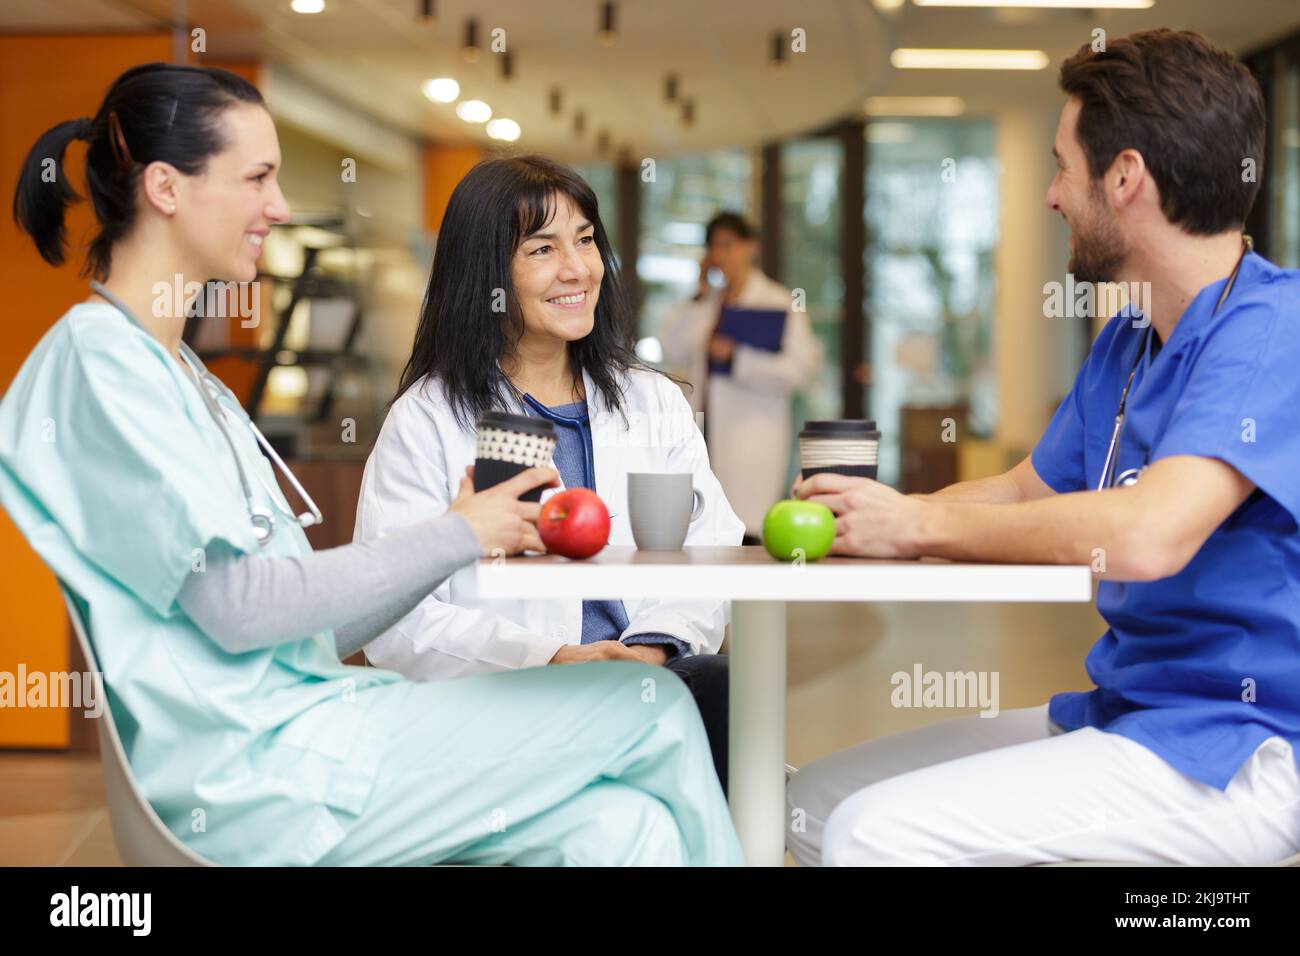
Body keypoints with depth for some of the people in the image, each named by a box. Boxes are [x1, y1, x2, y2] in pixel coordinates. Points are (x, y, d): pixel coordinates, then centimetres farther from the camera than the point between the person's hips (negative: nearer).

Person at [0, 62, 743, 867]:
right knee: (653, 705, -8)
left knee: (623, 827, -9)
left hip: (302, 721, 8)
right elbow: (232, 605, -17)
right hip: (245, 772, -8)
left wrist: (484, 533, 5)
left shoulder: (178, 371, 20)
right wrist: (453, 537, -8)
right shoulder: (96, 357, -8)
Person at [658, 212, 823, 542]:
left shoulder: (779, 302, 0)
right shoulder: (706, 304, 17)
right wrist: (699, 297, 5)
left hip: (751, 438, -5)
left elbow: (799, 369, -9)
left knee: (743, 534, -14)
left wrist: (736, 359, -13)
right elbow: (672, 353, 5)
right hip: (705, 437, 5)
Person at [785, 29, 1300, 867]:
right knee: (818, 800, 7)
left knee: (879, 831, -23)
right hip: (1122, 708, 9)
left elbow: (1146, 536, -31)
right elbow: (1027, 491, 23)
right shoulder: (1126, 341, 13)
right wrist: (849, 516, 6)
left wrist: (919, 525, -16)